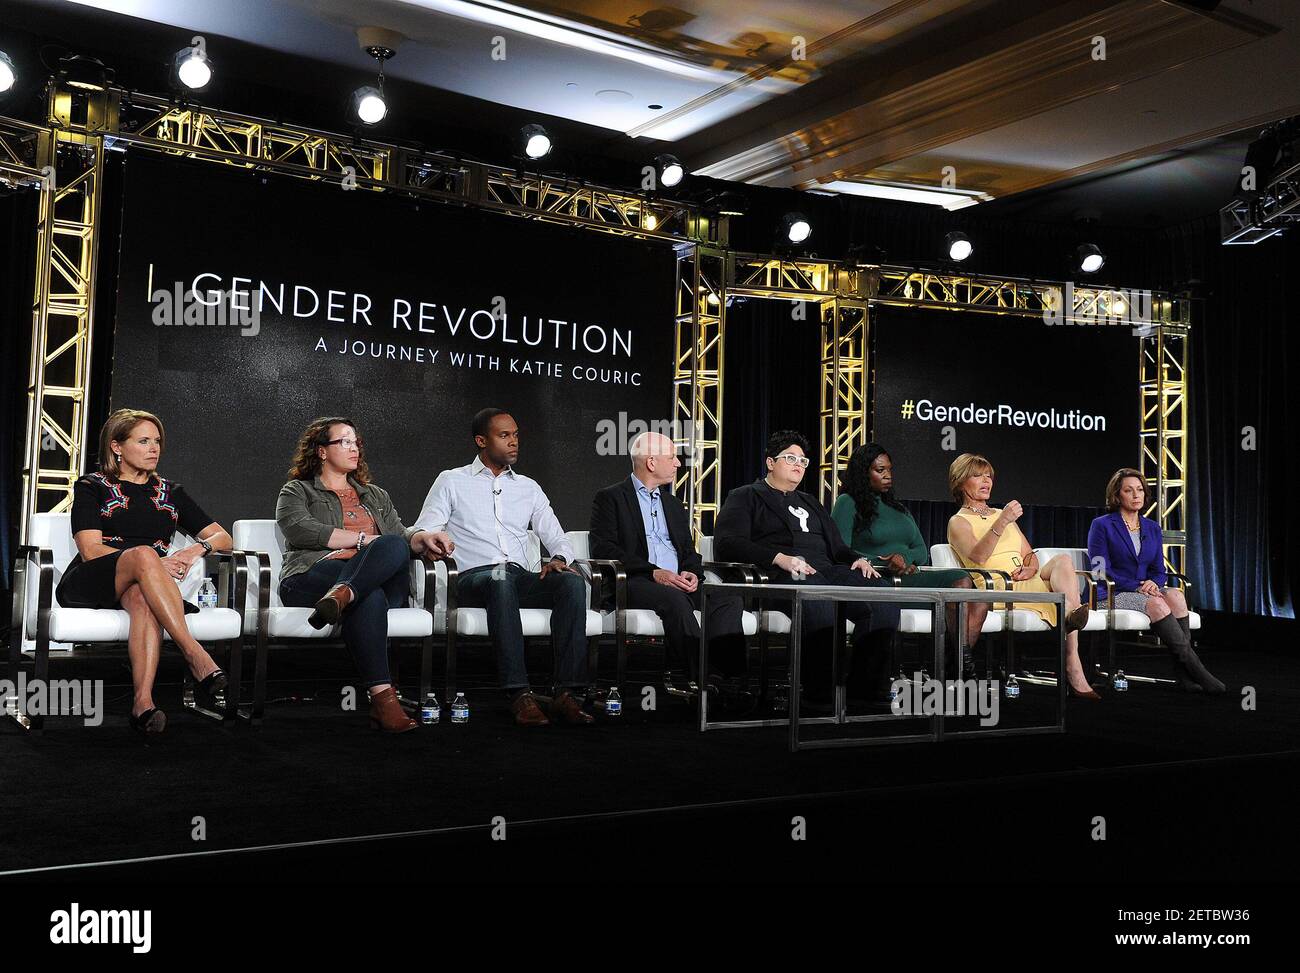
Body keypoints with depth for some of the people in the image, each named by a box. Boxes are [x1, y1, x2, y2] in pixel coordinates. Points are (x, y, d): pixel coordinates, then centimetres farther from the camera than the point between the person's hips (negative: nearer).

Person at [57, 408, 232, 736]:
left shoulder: (170, 492, 23)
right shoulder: (92, 487, 13)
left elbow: (223, 538, 18)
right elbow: (90, 550, -3)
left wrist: (198, 548, -6)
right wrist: (149, 561, -18)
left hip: (141, 584, 2)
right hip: (87, 584, -2)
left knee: (142, 599, -37)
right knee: (143, 554, -36)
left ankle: (143, 700, -55)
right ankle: (194, 654, -46)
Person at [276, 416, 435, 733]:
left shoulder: (376, 496, 34)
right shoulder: (297, 492, 19)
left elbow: (401, 535, 22)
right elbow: (300, 530, -3)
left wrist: (424, 538, -3)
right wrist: (363, 539, -4)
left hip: (383, 582, 4)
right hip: (315, 575, -3)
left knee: (394, 547, -33)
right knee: (368, 597, -39)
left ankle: (342, 595, -55)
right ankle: (382, 695, -50)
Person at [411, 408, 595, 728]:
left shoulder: (528, 488, 24)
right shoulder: (451, 482, 15)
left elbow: (556, 537, 17)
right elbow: (422, 532, 5)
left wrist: (559, 558, -7)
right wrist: (431, 539, -20)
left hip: (523, 579, 4)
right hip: (475, 578, -3)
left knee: (573, 582, -29)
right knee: (501, 579, -40)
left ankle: (567, 693, -35)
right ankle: (520, 694, -43)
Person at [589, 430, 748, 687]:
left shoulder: (674, 504, 27)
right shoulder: (610, 498, 7)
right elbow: (604, 550, -7)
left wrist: (692, 573, -3)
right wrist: (653, 572, -18)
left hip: (678, 583, 6)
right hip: (636, 583, -6)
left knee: (729, 599, -22)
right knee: (675, 600, -36)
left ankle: (729, 676, -35)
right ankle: (705, 682, -37)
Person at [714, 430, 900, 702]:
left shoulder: (809, 502, 36)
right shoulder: (745, 497, 15)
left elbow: (837, 545, 33)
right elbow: (726, 543, -2)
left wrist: (857, 559, 7)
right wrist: (779, 558, -16)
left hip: (826, 569, 6)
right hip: (782, 575, -6)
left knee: (883, 597, -24)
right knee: (821, 607, -41)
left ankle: (868, 686, -24)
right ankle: (821, 690, -34)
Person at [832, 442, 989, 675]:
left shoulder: (897, 507, 27)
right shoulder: (848, 503, 5)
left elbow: (923, 552, 19)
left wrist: (905, 557, -5)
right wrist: (884, 563, -16)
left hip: (908, 578, 7)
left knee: (980, 603, -15)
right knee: (961, 580, -25)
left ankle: (963, 663, -25)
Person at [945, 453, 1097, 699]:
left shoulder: (1001, 514, 28)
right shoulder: (958, 522, 7)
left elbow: (1030, 556, 22)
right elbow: (977, 557, -15)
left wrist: (1031, 568, -3)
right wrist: (1002, 523, -27)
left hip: (1027, 583, 6)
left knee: (1061, 561, -26)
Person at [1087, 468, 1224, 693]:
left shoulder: (1152, 528, 16)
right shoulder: (1102, 526, -2)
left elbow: (1159, 571, 13)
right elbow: (1101, 571, -9)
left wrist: (1154, 583, -11)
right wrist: (1137, 586, -19)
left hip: (1145, 591, 5)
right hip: (1109, 596, -5)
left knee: (1175, 595, -28)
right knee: (1156, 603, -33)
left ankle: (1182, 673, -32)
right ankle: (1196, 670, -32)